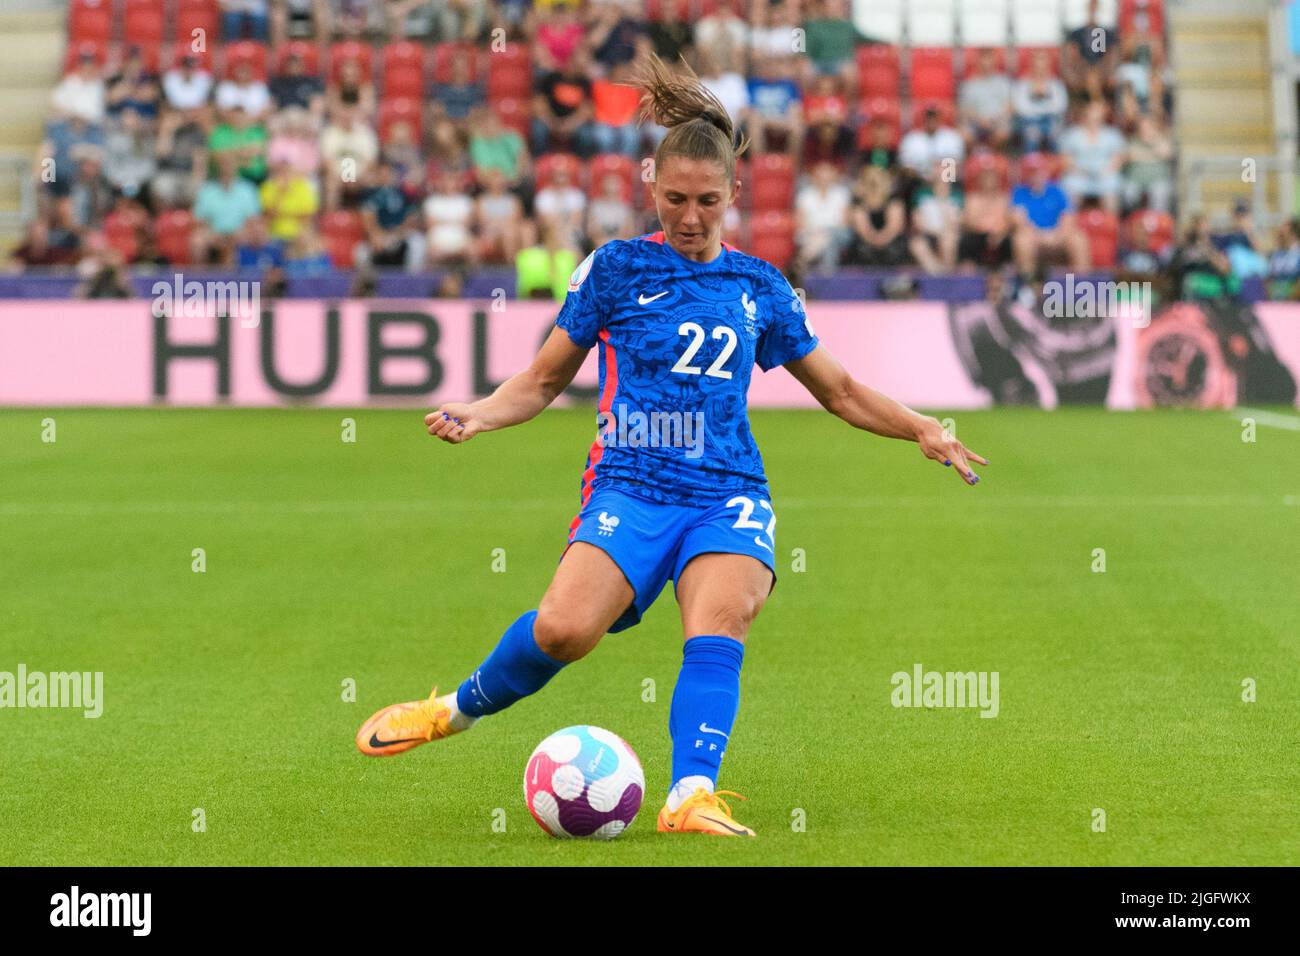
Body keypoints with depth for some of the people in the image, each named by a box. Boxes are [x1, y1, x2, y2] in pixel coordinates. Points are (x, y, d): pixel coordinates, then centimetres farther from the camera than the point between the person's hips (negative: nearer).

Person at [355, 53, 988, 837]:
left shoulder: (759, 285, 15)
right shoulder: (615, 269, 8)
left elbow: (840, 390, 25)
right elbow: (543, 381, 16)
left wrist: (923, 429, 12)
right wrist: (477, 415, -2)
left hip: (728, 491, 2)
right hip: (632, 484, -2)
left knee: (721, 618, -31)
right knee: (565, 629, -26)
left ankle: (692, 797, -37)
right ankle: (461, 707, 3)